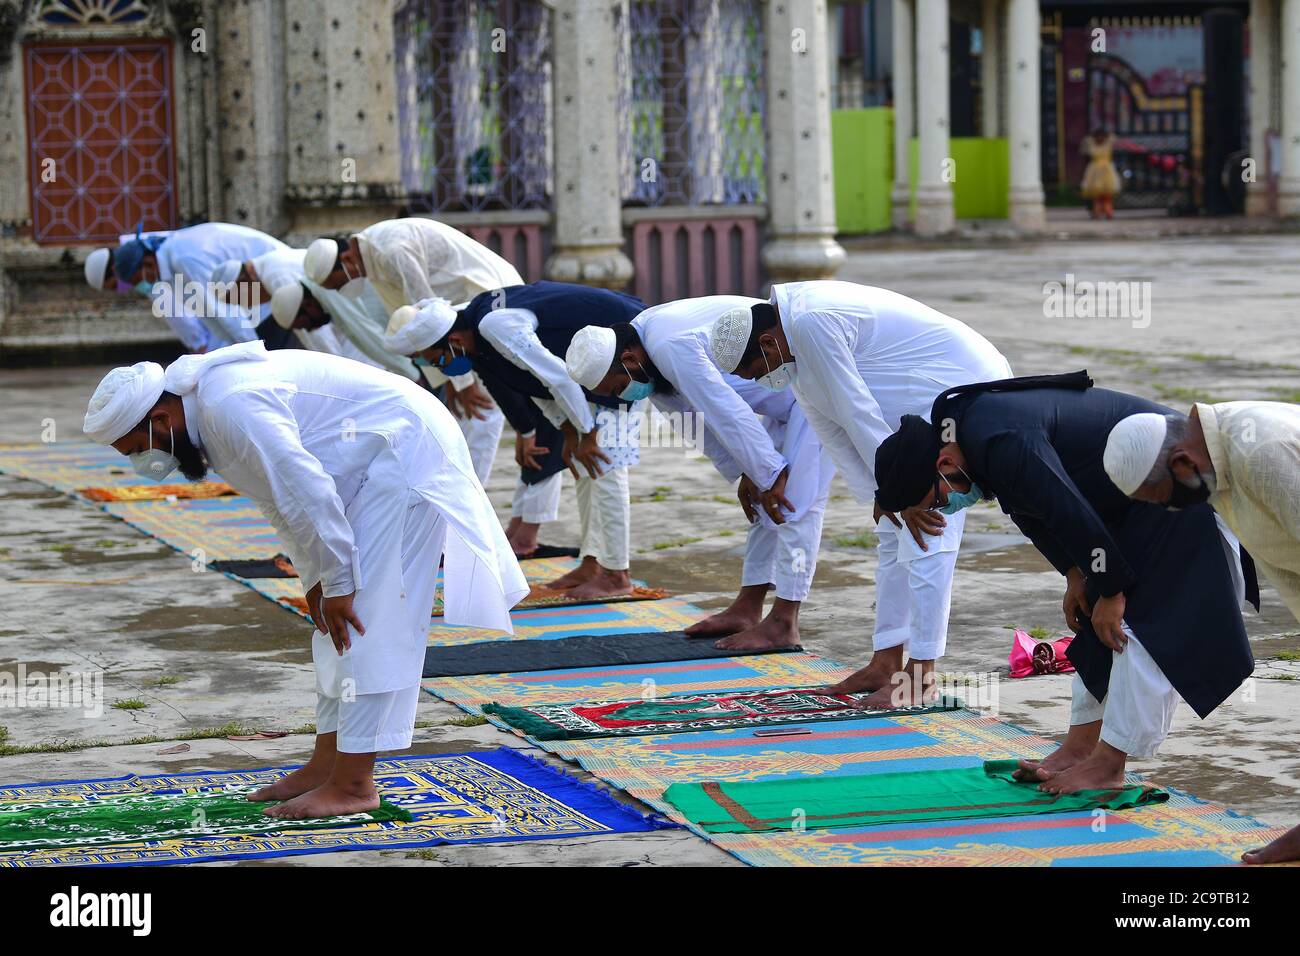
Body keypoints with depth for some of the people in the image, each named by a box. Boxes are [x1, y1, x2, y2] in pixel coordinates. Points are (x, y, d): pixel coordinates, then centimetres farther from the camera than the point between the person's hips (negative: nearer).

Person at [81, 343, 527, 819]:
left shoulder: (231, 406, -25)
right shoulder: (208, 404, 8)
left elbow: (307, 492, -27)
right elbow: (281, 495, 17)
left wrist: (337, 584, -19)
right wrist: (315, 579, 12)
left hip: (407, 453, -11)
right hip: (378, 463, 11)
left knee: (369, 622, -12)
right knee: (340, 622, 12)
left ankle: (353, 782, -12)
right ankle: (328, 762, 17)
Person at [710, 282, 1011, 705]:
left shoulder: (811, 323, -26)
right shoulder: (793, 350, 6)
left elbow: (857, 413, -23)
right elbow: (833, 430, 9)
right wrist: (881, 495, 3)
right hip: (923, 412, 11)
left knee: (924, 539, -12)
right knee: (894, 538, 12)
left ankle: (921, 675, -8)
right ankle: (886, 663, 18)